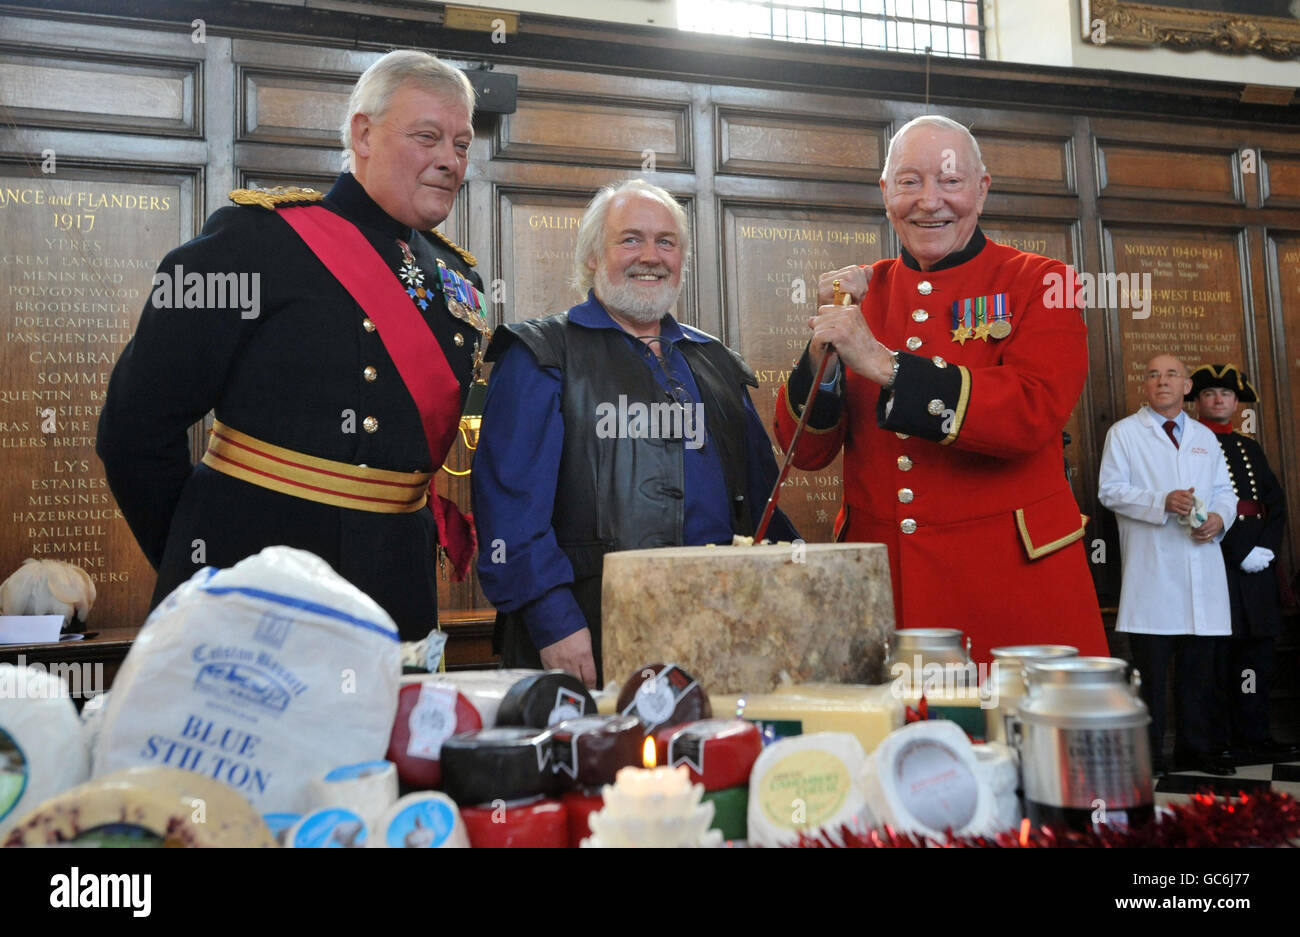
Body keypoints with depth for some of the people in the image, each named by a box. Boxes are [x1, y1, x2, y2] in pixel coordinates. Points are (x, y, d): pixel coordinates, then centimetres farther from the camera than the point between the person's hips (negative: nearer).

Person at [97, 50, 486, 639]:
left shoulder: (460, 278, 11)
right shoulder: (257, 237, -8)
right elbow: (136, 426, -8)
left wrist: (430, 535, 8)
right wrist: (193, 563, 0)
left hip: (396, 592, 5)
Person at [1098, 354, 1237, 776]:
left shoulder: (1205, 437, 20)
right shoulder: (1123, 433, 6)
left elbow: (1225, 490, 19)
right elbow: (1110, 490, -3)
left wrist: (1219, 518, -3)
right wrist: (1162, 502, -16)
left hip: (1201, 564, 4)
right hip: (1150, 567, -4)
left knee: (1200, 664, 7)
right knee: (1150, 665, -4)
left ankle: (1197, 748, 16)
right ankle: (1146, 752, 3)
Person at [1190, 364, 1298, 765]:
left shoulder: (1250, 448, 21)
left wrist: (1266, 547, -2)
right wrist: (1241, 553, -12)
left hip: (1257, 564, 6)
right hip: (1215, 563, -6)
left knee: (1257, 655, 6)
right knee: (1216, 656, -6)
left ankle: (1254, 737, 13)